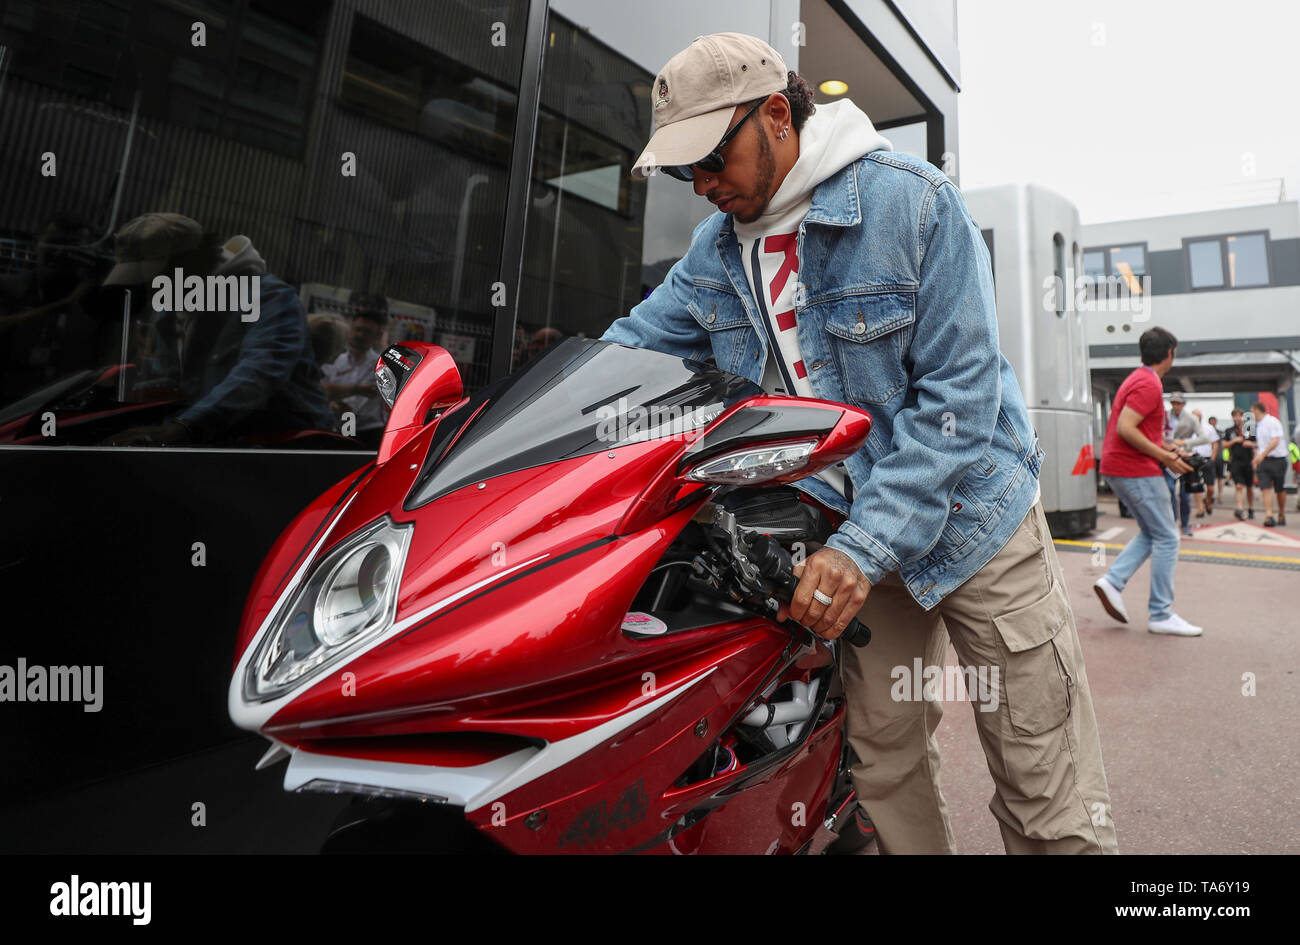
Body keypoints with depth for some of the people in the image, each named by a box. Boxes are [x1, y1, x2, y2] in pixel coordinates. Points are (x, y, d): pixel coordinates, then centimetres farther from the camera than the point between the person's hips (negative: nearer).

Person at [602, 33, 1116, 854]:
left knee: (1052, 803, 3)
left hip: (970, 515, -3)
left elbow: (959, 393, -18)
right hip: (852, 537, 4)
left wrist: (866, 546, -26)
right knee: (885, 767, 11)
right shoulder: (715, 251, 4)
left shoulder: (910, 199, -13)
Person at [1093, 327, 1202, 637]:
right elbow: (1125, 429, -24)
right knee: (1166, 539, -2)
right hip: (1137, 471, -10)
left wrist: (1165, 446, 17)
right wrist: (1164, 456, -19)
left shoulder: (1137, 379, 17)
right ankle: (1161, 615, 3)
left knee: (1151, 534, 17)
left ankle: (1112, 581, 4)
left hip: (1118, 469, 10)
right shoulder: (1149, 384, -14)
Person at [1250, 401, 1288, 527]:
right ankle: (1269, 516, -16)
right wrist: (1256, 458, 17)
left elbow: (1275, 441, -22)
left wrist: (1262, 455, -29)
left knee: (1280, 490, 8)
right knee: (1266, 488, -9)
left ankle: (1281, 516, 22)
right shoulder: (1258, 425, 13)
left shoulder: (1273, 422, -11)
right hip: (1263, 460, 6)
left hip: (1277, 460, -6)